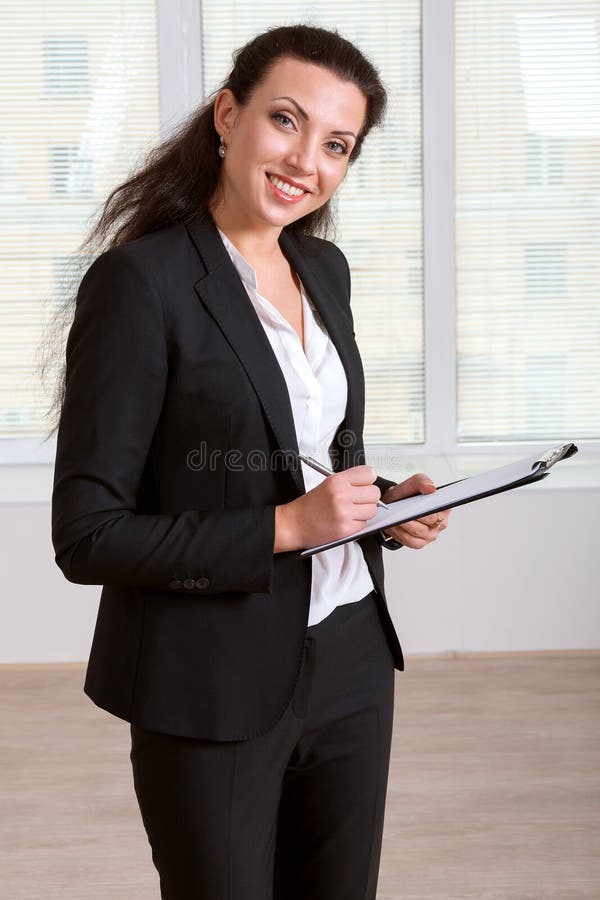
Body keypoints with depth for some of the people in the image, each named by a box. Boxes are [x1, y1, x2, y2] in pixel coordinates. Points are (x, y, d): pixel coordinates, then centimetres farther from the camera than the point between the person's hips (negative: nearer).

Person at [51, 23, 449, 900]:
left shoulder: (325, 268, 6)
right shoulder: (140, 280, -16)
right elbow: (87, 536, -17)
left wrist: (384, 501, -2)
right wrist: (284, 526, -22)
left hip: (351, 663, 7)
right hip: (217, 692, -6)